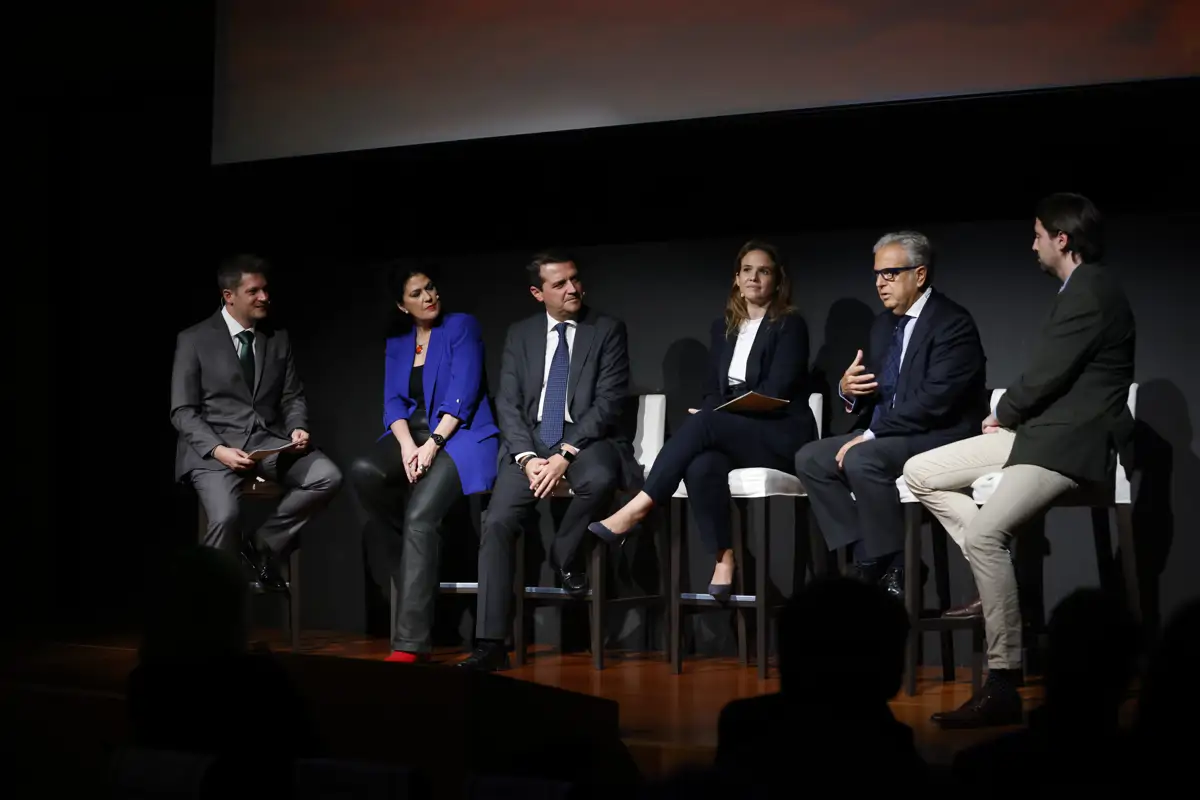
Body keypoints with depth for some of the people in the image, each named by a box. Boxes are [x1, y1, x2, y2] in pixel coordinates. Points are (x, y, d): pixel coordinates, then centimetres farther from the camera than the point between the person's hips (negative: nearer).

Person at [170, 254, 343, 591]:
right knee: (226, 517, -32)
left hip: (269, 441, 4)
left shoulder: (278, 338, 13)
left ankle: (264, 545, -5)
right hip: (213, 447, -4)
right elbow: (183, 411, -3)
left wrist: (297, 428, -8)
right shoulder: (194, 340, 1)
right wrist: (218, 449, -19)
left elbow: (292, 397, 16)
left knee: (328, 476, -23)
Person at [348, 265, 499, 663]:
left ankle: (410, 642, -32)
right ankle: (421, 546, -4)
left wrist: (432, 444, -18)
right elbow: (393, 402, 7)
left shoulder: (462, 327, 3)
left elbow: (462, 395, -7)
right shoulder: (396, 344, 18)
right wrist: (407, 446, -13)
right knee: (363, 472, -29)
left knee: (420, 515, -28)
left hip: (459, 435, -5)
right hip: (411, 434, 5)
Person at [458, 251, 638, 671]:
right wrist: (527, 458, -14)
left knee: (599, 478, -38)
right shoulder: (520, 335, 10)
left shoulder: (608, 330, 1)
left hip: (586, 438, -2)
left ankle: (563, 556, -7)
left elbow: (608, 402, -7)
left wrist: (564, 455, -19)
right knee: (498, 523, -20)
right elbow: (508, 404, 4)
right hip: (530, 442, 2)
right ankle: (490, 643, -17)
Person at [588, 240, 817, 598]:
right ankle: (724, 561, -30)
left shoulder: (790, 325, -2)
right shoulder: (723, 327, 16)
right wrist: (706, 420, -10)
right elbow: (713, 391, 15)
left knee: (704, 423, -33)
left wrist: (709, 419, -16)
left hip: (781, 436, -4)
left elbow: (776, 392, -12)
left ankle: (638, 508, -35)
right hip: (730, 433, 5)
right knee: (702, 466, -33)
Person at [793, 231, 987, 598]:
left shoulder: (953, 323, -13)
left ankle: (893, 569, -18)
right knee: (810, 458, -4)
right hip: (885, 436, 9)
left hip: (940, 438, -9)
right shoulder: (884, 323, 14)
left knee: (861, 460, -32)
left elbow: (935, 400, -23)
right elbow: (868, 389, 19)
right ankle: (867, 557, -7)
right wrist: (847, 389, -6)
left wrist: (871, 435, -24)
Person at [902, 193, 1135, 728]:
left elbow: (1046, 376, -19)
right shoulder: (1081, 289, 18)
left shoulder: (1091, 291, -15)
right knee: (920, 473, 6)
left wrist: (1001, 414, -1)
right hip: (1039, 428, 11)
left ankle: (1002, 686, -27)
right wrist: (1007, 415, 3)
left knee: (985, 532, -29)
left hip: (1072, 440, -11)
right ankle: (998, 579, 4)